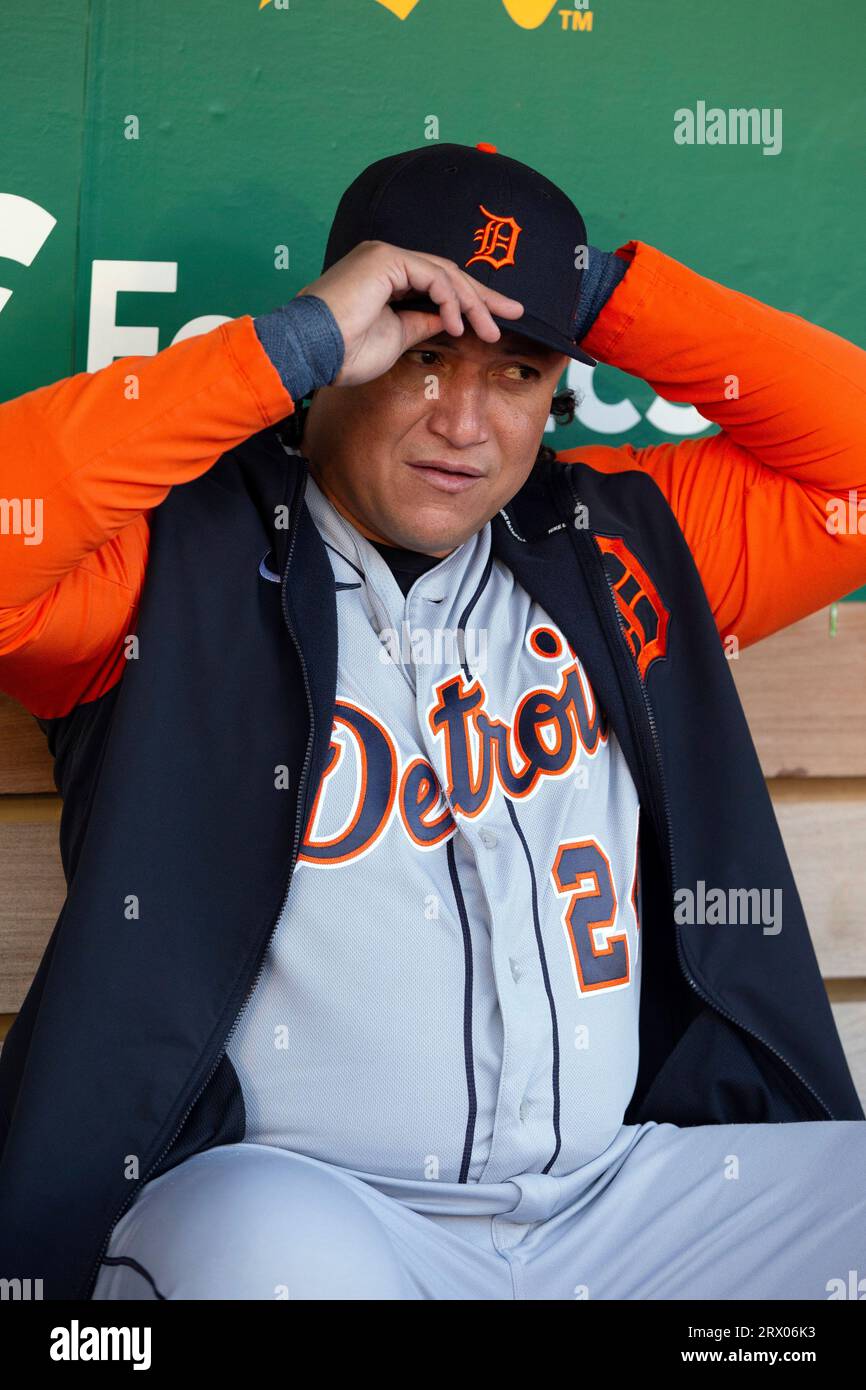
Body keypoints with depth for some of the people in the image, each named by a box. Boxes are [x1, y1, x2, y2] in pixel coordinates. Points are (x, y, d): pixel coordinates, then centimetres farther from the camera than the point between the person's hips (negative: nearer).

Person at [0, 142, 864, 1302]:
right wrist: (290, 346, -12)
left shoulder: (614, 542, 15)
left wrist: (607, 297, 4)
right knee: (270, 1242, -37)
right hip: (300, 1194, -4)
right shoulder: (182, 557, 1)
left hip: (618, 1194, 5)